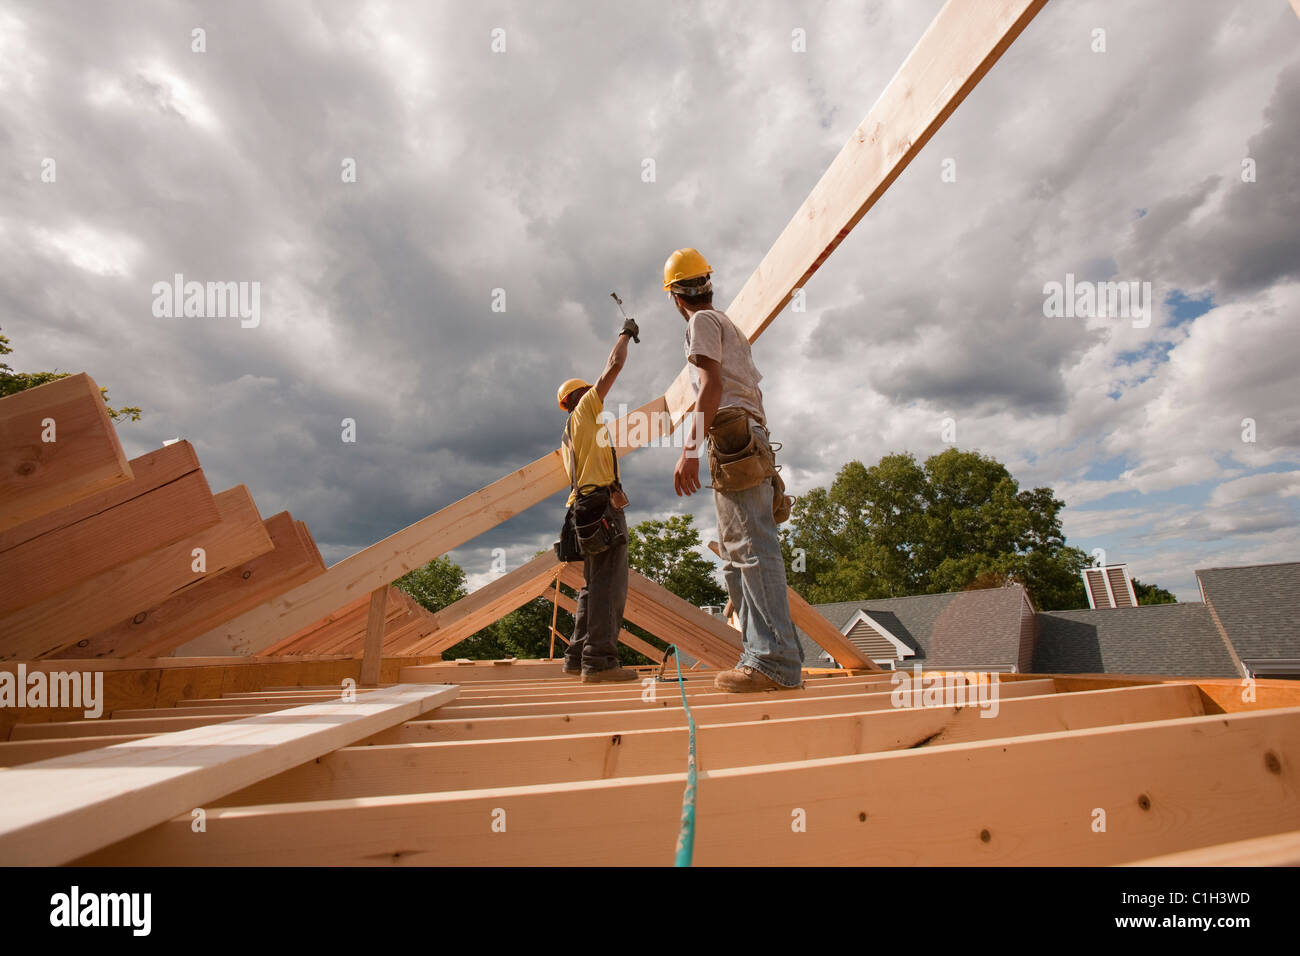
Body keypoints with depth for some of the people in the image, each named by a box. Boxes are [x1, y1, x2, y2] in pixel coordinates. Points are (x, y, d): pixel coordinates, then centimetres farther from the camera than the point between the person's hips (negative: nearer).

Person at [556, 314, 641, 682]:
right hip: (603, 503, -10)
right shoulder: (584, 411, 6)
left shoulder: (568, 439, 29)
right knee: (609, 582, -16)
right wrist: (626, 333, 18)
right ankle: (600, 661, -22)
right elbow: (614, 365, 5)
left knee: (593, 586, 10)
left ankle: (577, 658, 12)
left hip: (585, 507, 10)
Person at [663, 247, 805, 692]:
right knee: (739, 556, 8)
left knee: (751, 550, -16)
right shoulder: (730, 326, 31)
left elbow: (712, 385, -12)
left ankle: (775, 661, -18)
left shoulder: (703, 321, 4)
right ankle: (764, 655, 9)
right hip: (753, 444, 10)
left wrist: (689, 448, -22)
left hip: (732, 438, -10)